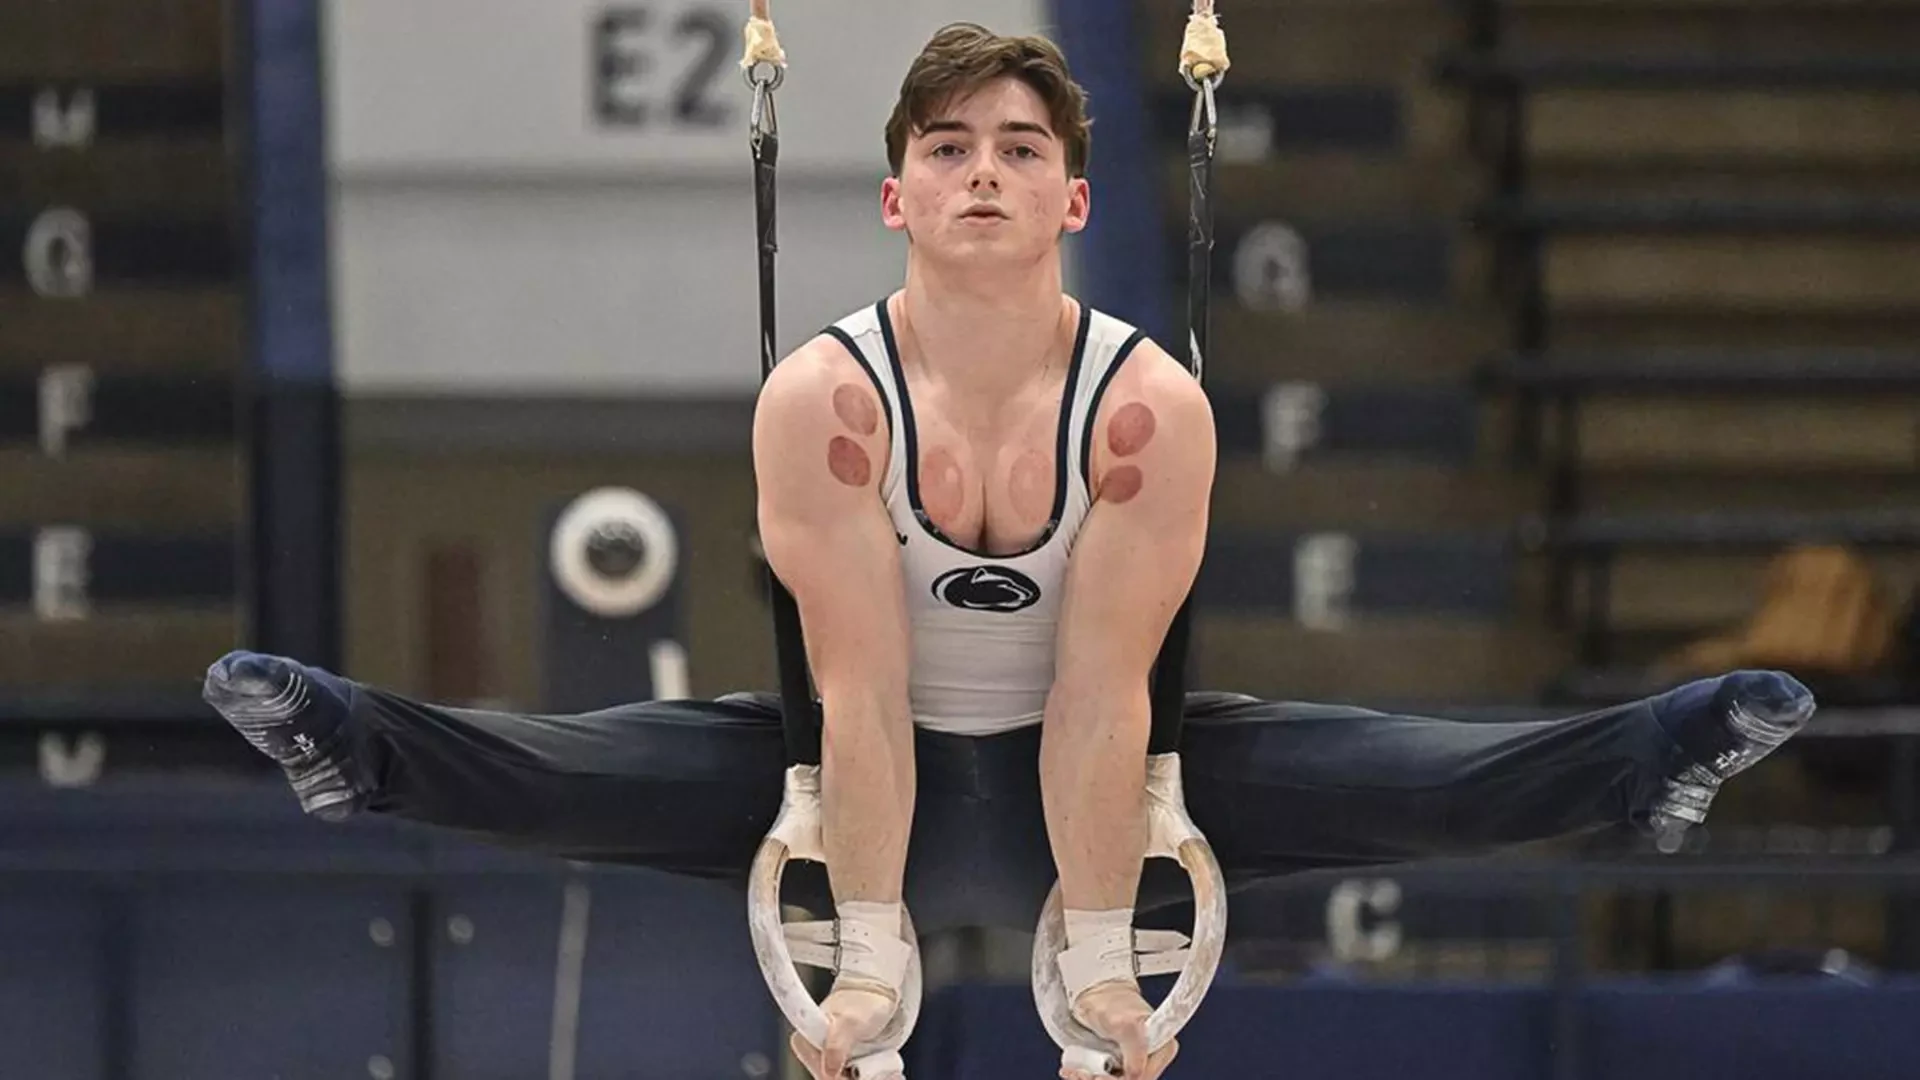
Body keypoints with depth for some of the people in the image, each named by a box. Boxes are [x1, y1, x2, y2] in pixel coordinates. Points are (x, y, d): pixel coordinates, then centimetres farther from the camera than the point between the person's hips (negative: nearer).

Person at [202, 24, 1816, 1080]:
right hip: (880, 776, -1)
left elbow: (1102, 699, -21)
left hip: (1072, 775, 1)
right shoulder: (823, 398, -21)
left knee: (1401, 775, -21)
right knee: (591, 768, -27)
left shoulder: (1152, 406, -20)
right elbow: (861, 693, -23)